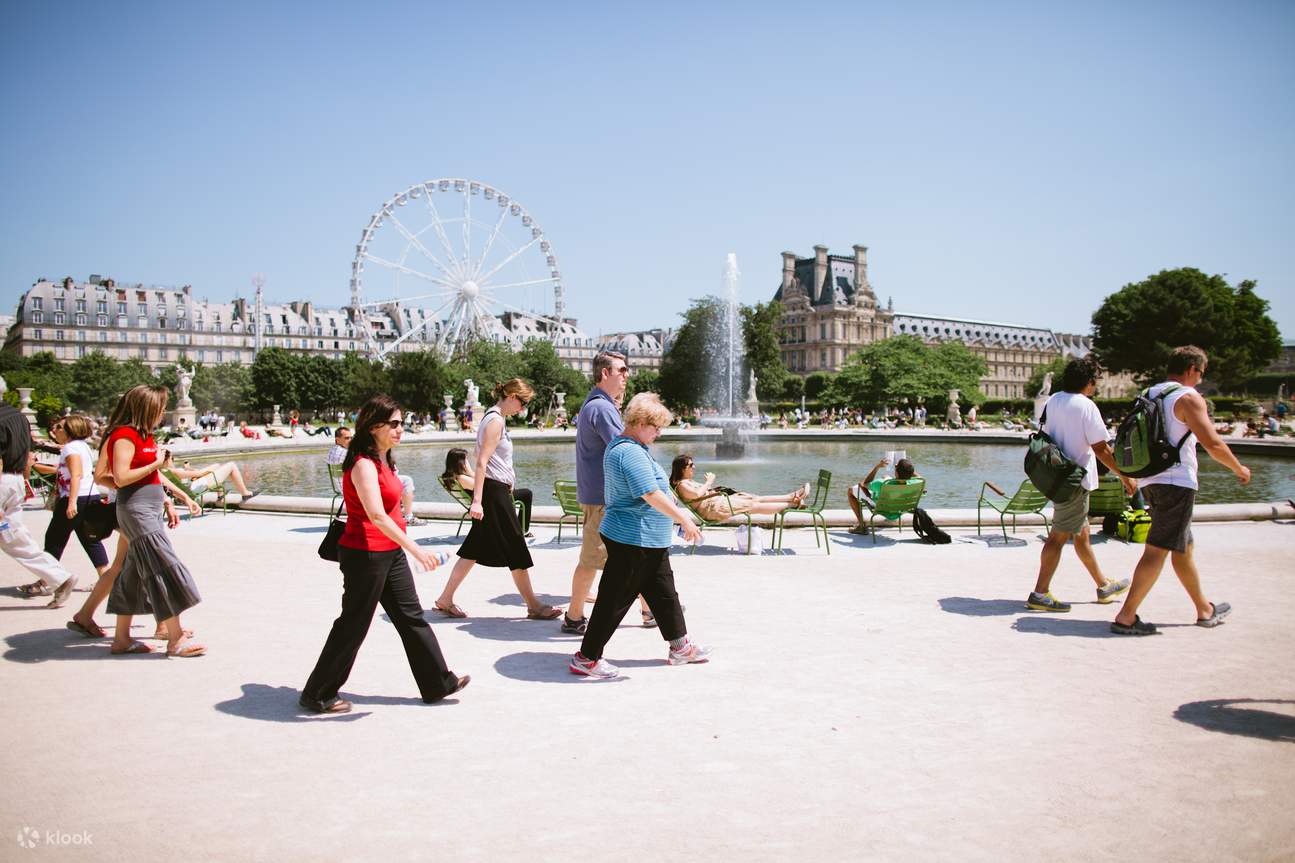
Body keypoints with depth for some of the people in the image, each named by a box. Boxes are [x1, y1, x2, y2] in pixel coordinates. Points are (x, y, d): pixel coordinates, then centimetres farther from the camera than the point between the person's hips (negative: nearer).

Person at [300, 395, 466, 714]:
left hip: (390, 553, 9)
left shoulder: (384, 460, 11)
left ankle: (438, 683, 21)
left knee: (411, 616, 13)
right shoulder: (363, 464, -20)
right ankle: (317, 695, 17)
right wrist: (415, 548, -33)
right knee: (354, 625, 2)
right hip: (365, 554, -9)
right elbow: (376, 515, -30)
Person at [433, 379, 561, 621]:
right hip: (494, 491, -10)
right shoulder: (496, 421, -14)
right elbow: (482, 462, -20)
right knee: (516, 551, -2)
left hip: (496, 492, 10)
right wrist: (477, 500, -23)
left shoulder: (494, 418, 16)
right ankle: (534, 606, 6)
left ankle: (445, 600, 15)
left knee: (475, 550, 12)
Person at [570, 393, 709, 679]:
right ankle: (586, 658, 9)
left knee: (664, 594, 19)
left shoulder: (621, 447, 14)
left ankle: (680, 646, 33)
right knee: (614, 600, -2)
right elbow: (651, 494, -27)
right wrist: (684, 520, -20)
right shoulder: (630, 452, -22)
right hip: (632, 540, -11)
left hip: (650, 543, 11)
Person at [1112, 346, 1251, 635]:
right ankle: (1126, 617, -11)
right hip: (1176, 482, -9)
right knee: (1158, 550, -8)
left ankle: (1205, 610, 34)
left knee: (1184, 546, 20)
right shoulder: (1188, 397, -10)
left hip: (1150, 481, 9)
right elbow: (1213, 443, -14)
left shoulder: (1150, 396, 15)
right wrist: (1238, 468, 1)